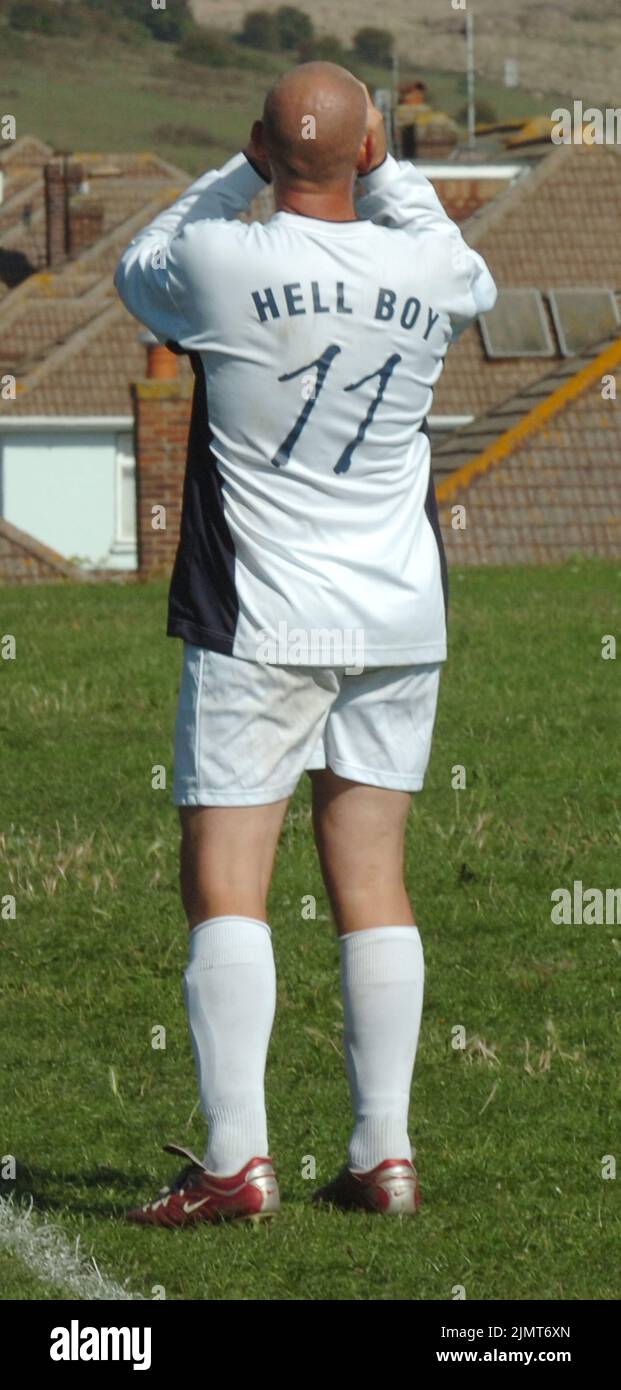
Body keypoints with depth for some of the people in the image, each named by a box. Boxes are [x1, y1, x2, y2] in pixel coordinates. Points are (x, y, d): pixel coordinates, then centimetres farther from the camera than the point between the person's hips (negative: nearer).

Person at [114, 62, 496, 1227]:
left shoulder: (223, 267, -13)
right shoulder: (428, 271, -4)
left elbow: (138, 270, 11)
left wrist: (245, 170, 14)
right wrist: (383, 172, 24)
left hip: (258, 628, -4)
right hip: (401, 626, 4)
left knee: (224, 887, -2)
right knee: (372, 885, 9)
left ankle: (236, 1161, -11)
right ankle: (384, 1155, 7)